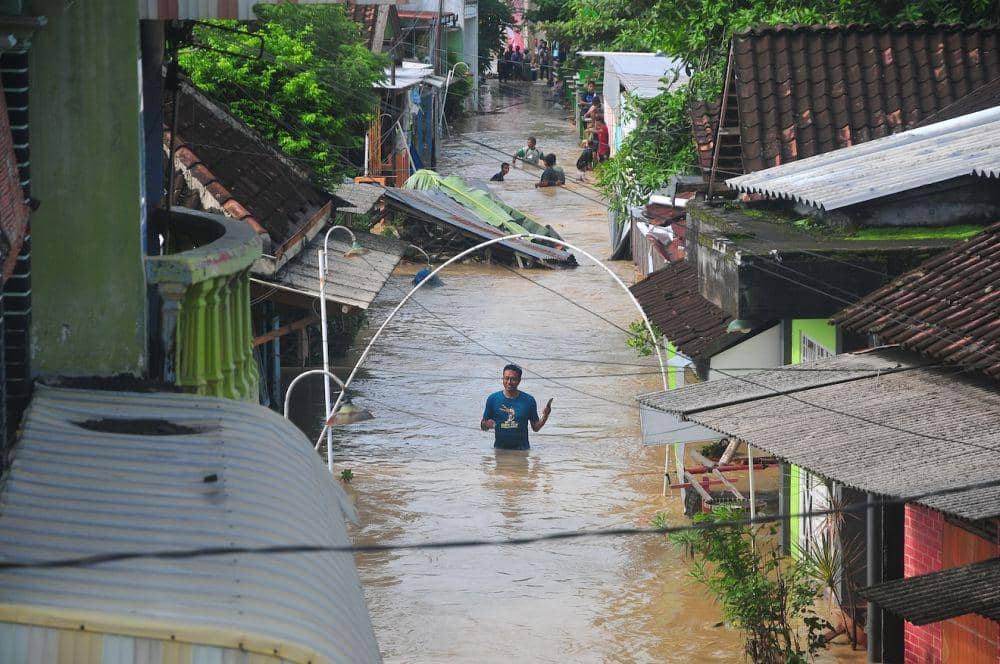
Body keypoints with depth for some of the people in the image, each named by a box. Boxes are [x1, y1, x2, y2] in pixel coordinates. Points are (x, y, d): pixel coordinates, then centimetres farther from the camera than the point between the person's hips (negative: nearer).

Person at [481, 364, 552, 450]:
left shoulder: (528, 400, 2)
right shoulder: (493, 399, 2)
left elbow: (535, 428, 9)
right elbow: (483, 427, 9)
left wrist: (545, 417, -9)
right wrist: (487, 425, -14)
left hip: (521, 449, -1)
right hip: (500, 448, 1)